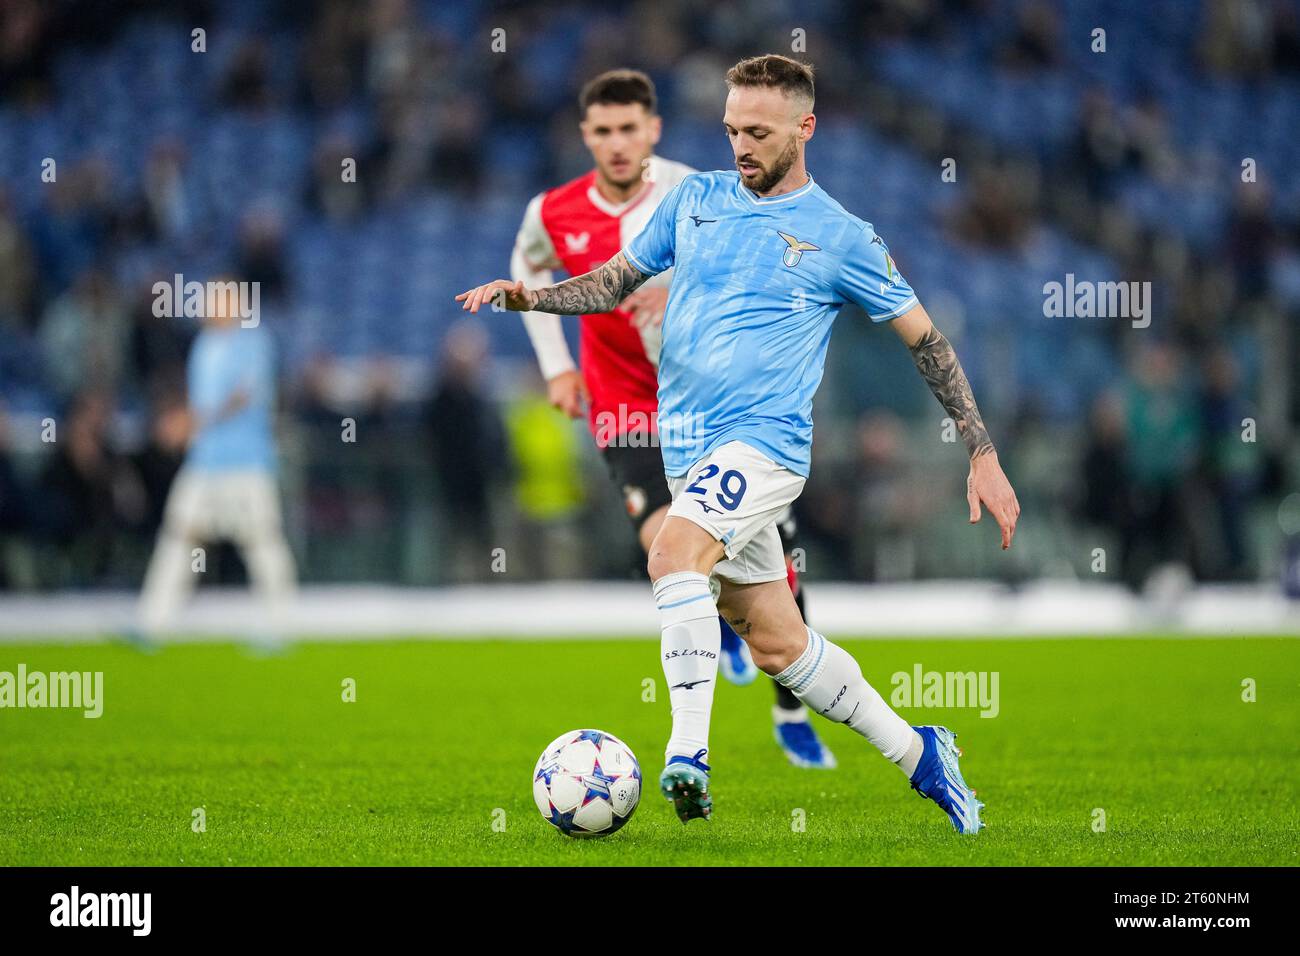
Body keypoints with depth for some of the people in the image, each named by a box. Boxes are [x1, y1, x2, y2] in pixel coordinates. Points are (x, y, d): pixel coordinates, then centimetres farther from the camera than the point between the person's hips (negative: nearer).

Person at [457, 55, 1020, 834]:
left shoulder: (842, 238, -2)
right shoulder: (696, 199, 10)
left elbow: (927, 340, 3)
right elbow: (617, 281, 19)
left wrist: (985, 457, 0)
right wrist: (531, 296, -1)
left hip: (764, 442, -6)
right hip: (691, 448, 6)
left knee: (674, 553, -32)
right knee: (777, 645, 9)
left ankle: (688, 753, -33)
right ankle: (918, 754, 25)